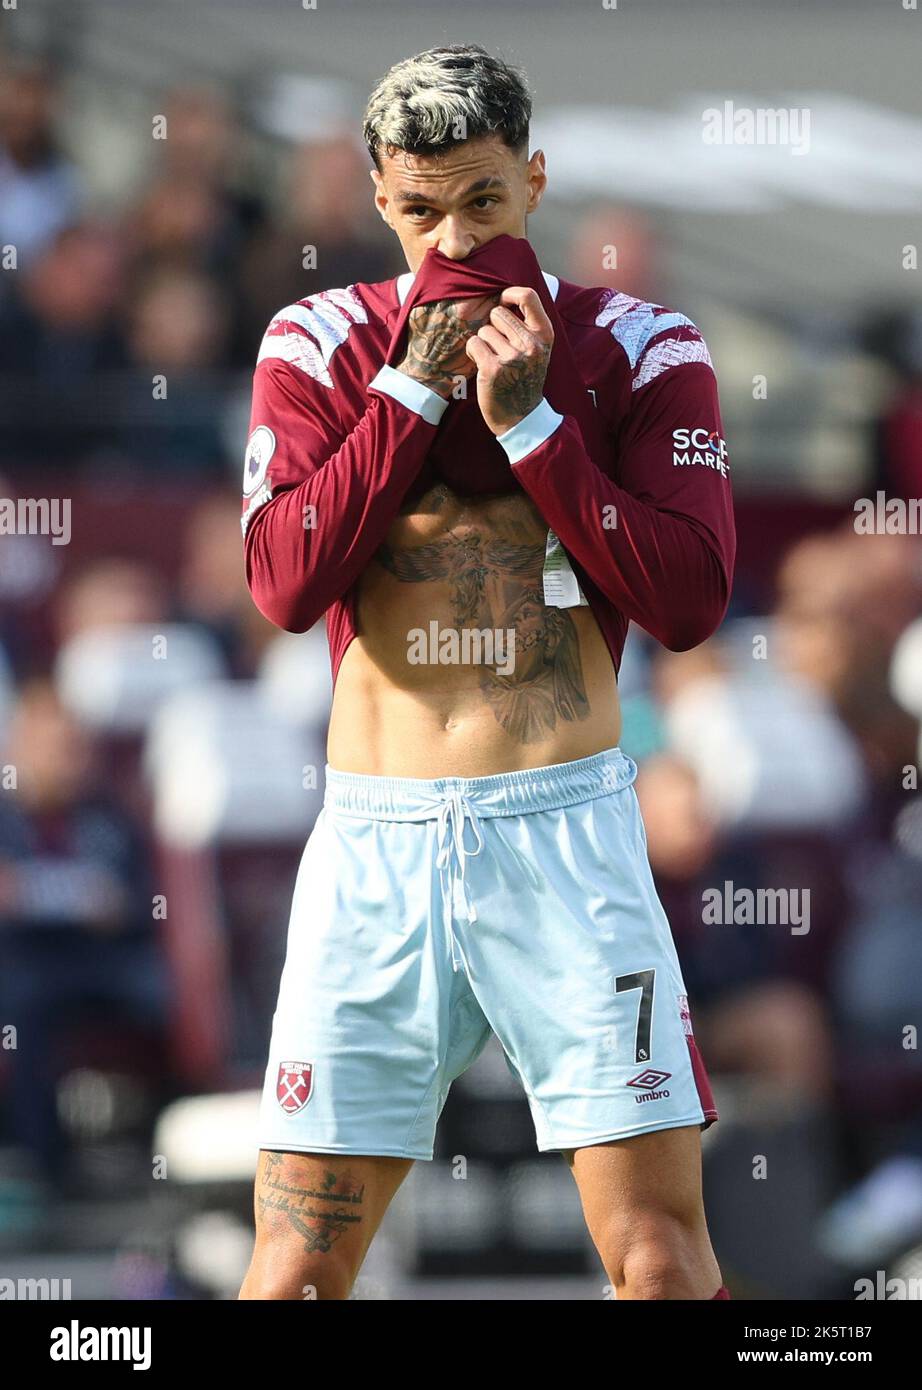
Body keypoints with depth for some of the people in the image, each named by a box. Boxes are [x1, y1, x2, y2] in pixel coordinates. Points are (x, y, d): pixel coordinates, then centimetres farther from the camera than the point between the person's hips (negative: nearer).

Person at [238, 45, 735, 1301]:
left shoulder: (638, 349, 5)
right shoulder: (323, 343, 8)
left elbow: (690, 599, -6)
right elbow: (285, 581, -6)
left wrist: (527, 418, -11)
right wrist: (420, 379, -10)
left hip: (565, 826, -1)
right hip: (375, 835, 1)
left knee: (660, 1250, -7)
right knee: (298, 1265, -2)